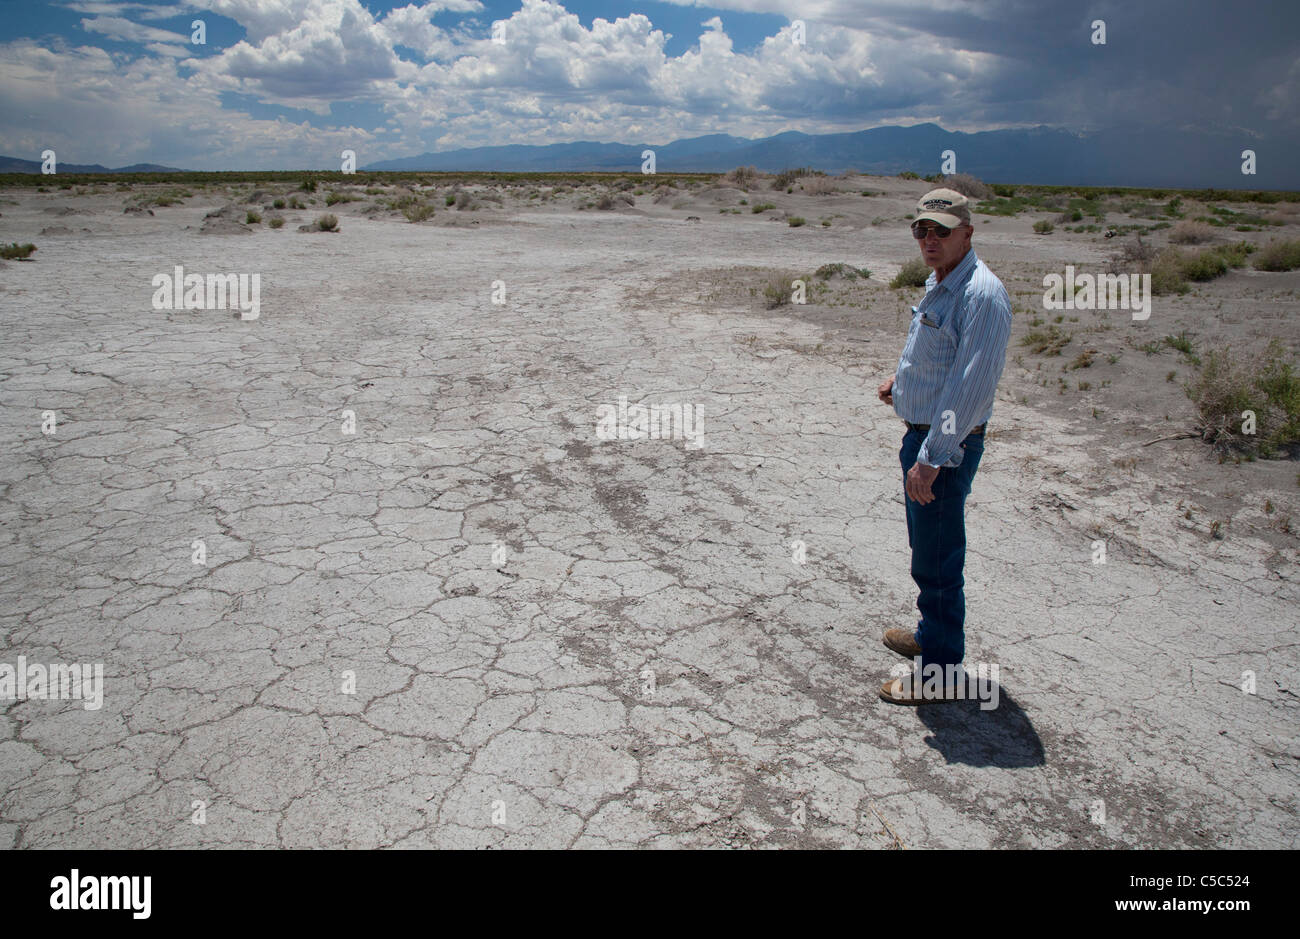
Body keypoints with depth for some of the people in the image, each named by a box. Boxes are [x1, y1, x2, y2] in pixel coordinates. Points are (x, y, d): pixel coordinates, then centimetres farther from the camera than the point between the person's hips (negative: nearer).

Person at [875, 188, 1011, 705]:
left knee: (937, 561, -1)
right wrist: (902, 376, 13)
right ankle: (932, 635, 41)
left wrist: (932, 458, -28)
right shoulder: (939, 284, 11)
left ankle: (943, 672, 12)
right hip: (922, 434, 10)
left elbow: (971, 384, -27)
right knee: (926, 547, 23)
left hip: (947, 446, -10)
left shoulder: (981, 295, -21)